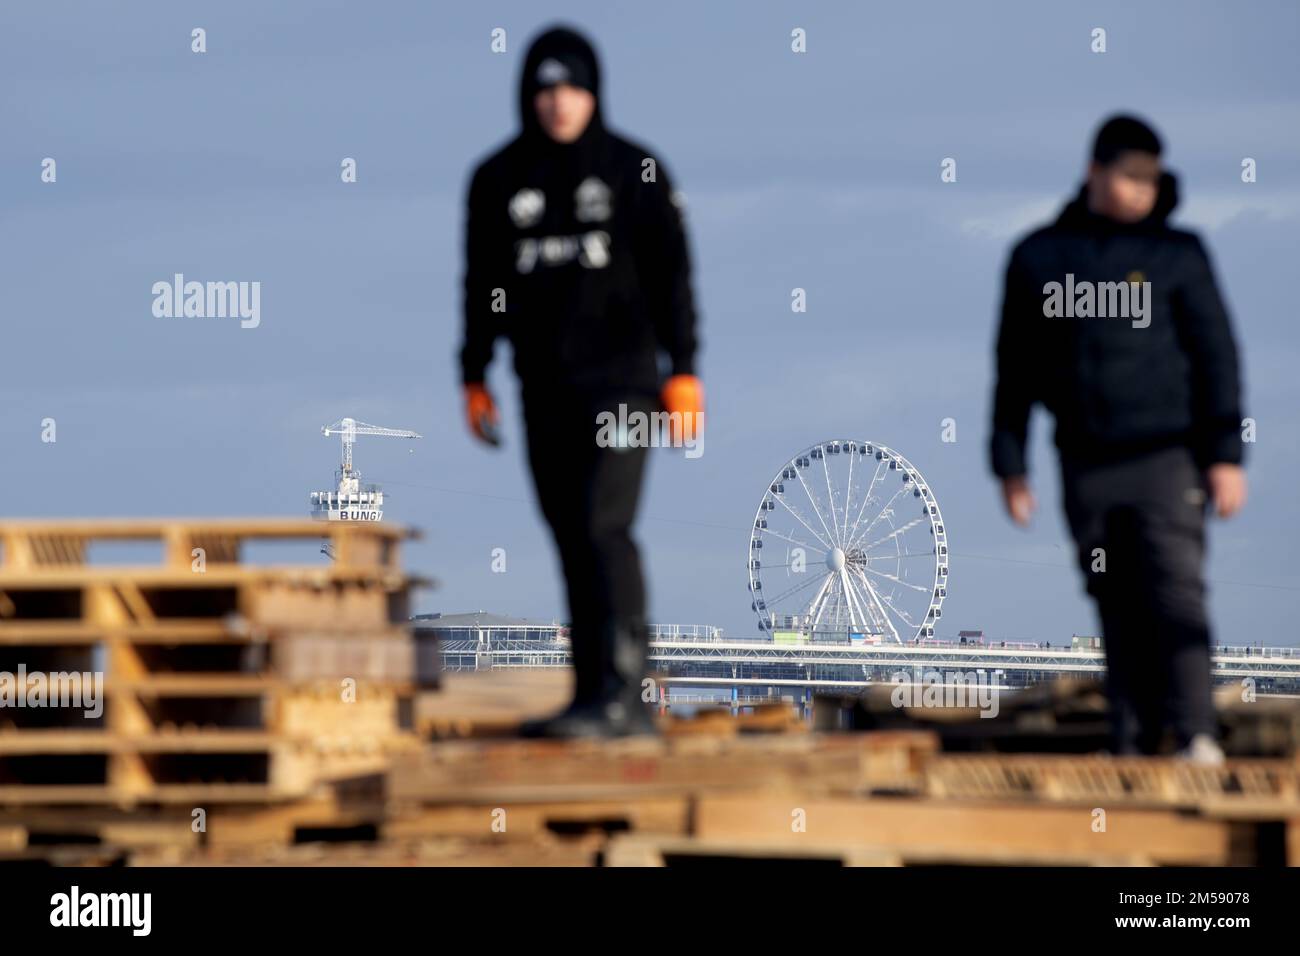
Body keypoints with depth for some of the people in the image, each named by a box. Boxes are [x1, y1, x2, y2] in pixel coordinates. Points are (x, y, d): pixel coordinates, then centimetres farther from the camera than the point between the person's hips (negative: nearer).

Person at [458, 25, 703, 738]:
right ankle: (594, 695, 8)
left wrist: (683, 371, -5)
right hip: (544, 388, 4)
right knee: (572, 541, 5)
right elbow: (482, 283, 12)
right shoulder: (498, 180, 7)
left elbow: (670, 274, -1)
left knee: (605, 526, -16)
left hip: (621, 375, -4)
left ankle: (621, 691, -21)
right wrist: (474, 377, 10)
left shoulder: (635, 171, -1)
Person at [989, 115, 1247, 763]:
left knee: (1177, 594, -14)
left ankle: (1196, 735, -18)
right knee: (1118, 612, 5)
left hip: (1165, 459, -2)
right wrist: (1009, 466, 10)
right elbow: (1016, 368, 13)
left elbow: (1215, 355, 3)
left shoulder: (1177, 255, 3)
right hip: (1086, 466, 2)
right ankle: (1135, 745, 9)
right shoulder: (1039, 258, 8)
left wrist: (1225, 454, -4)